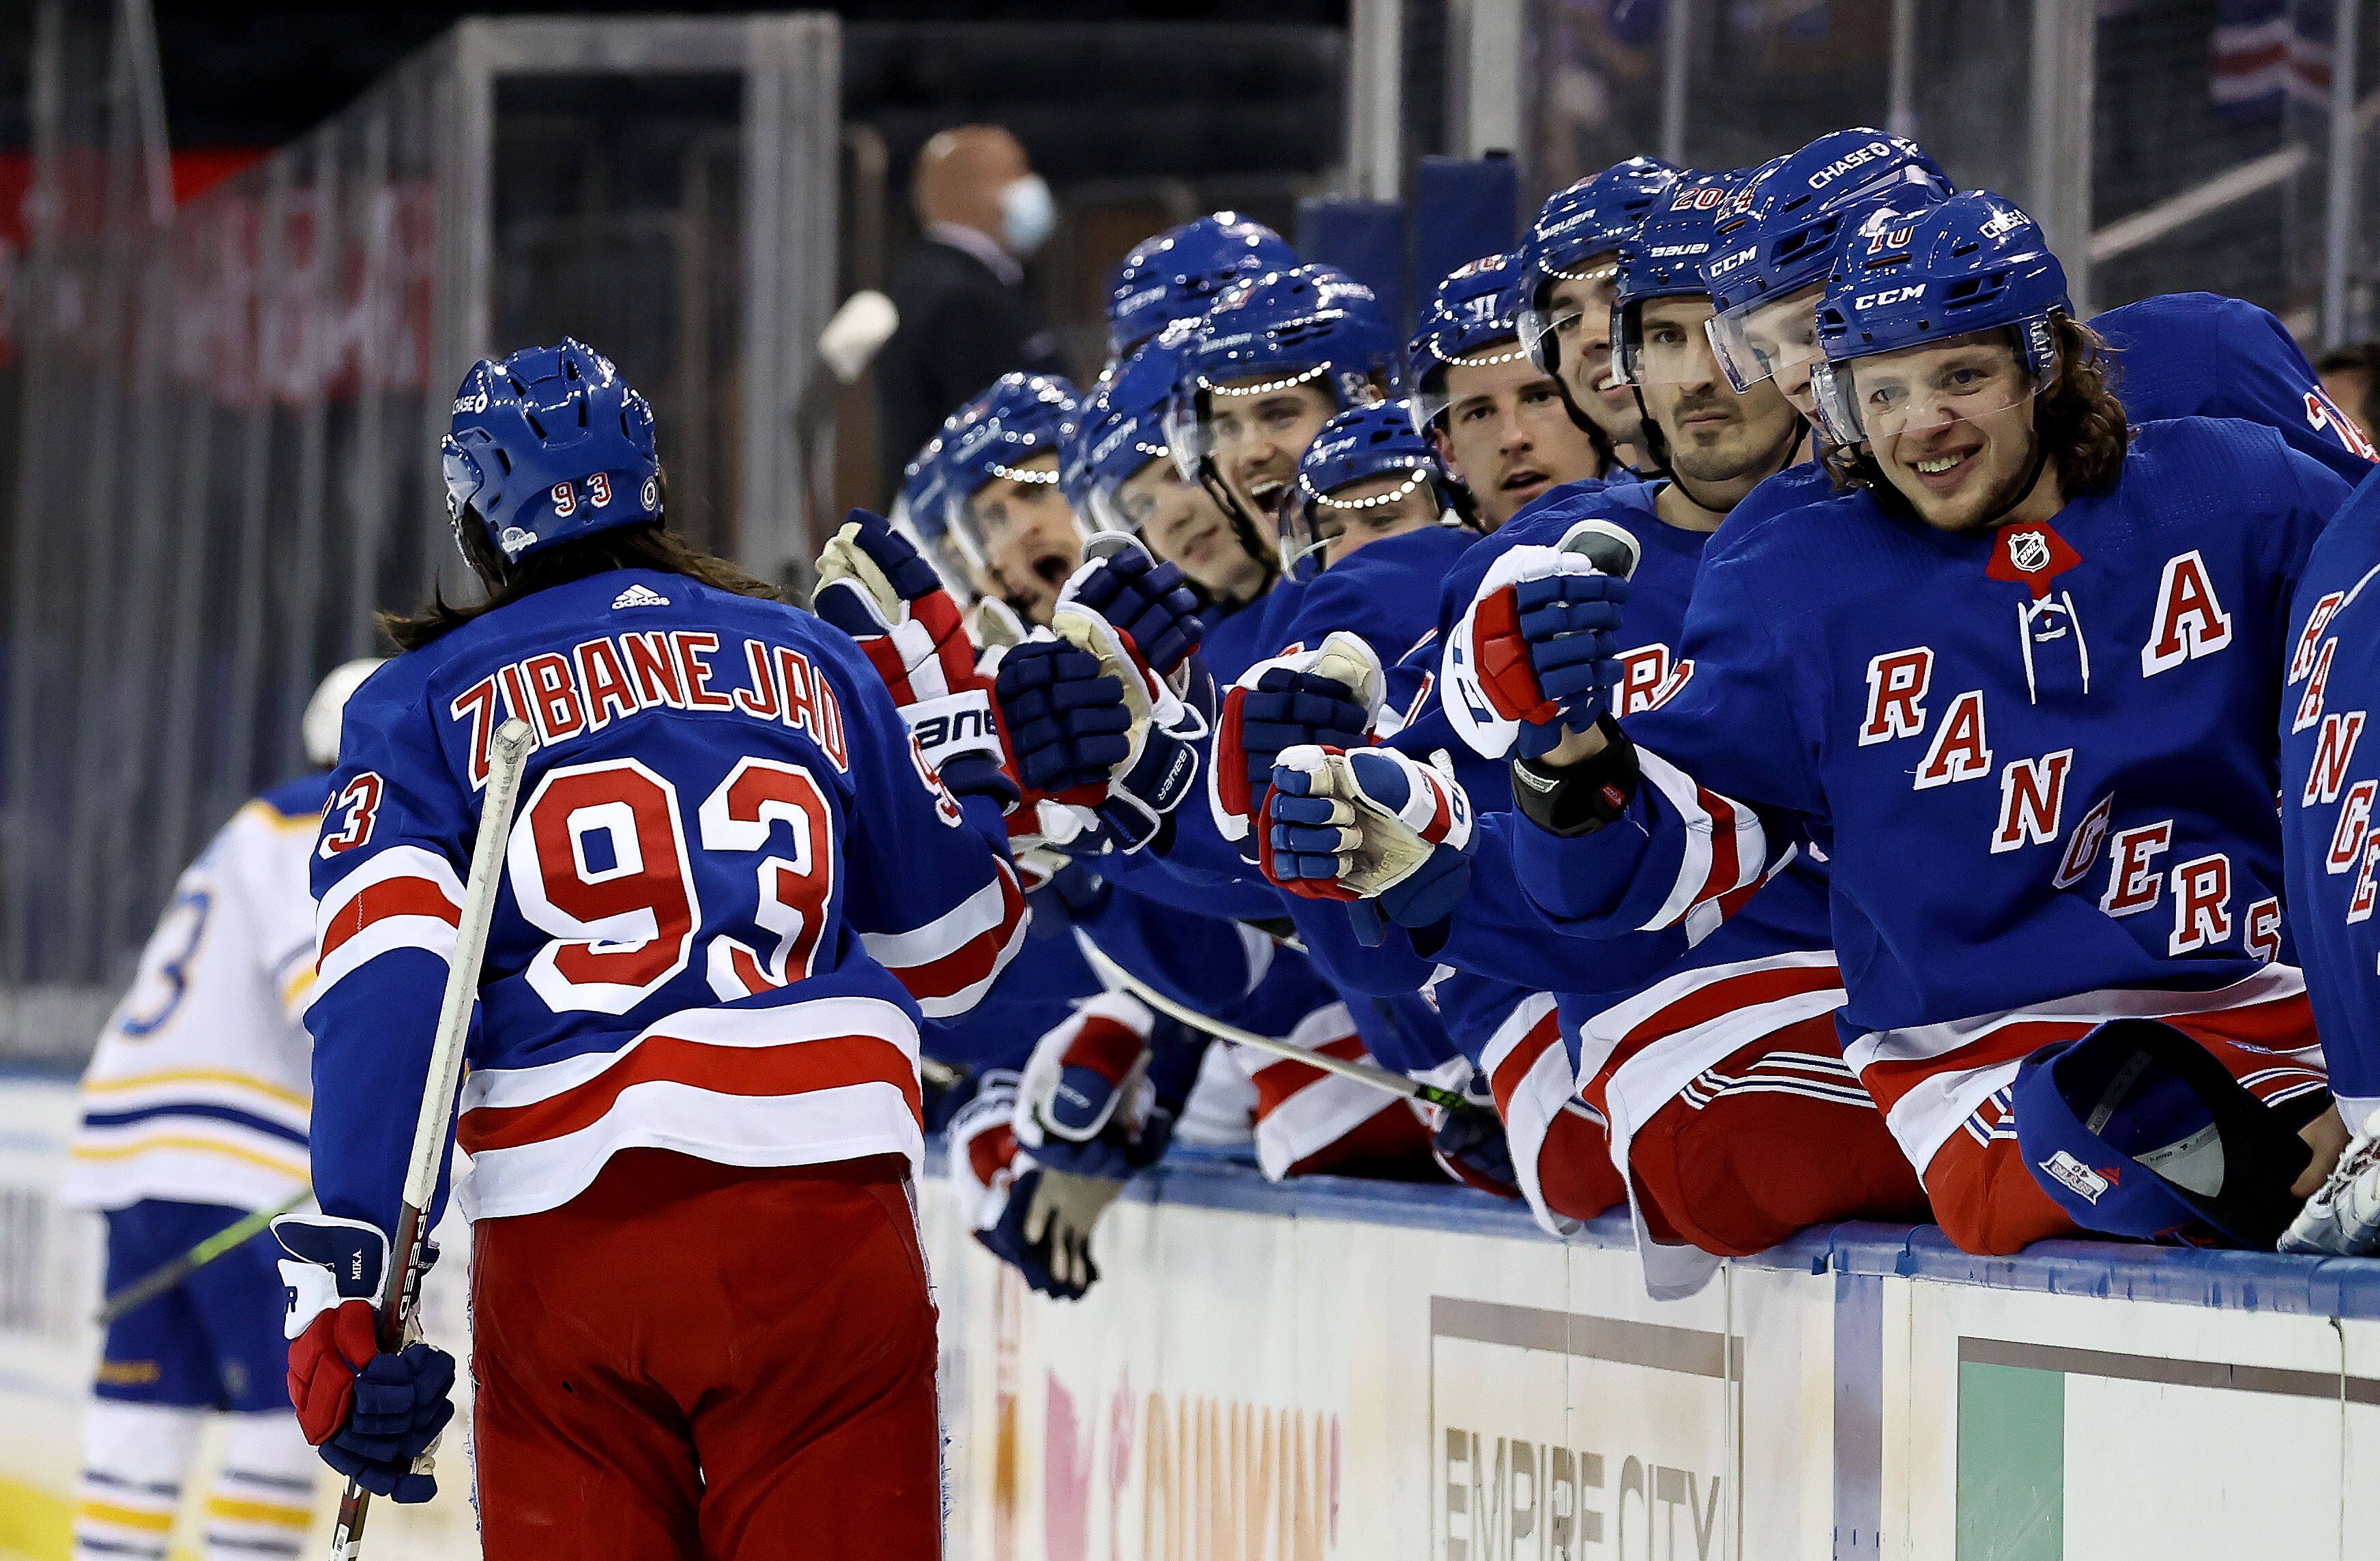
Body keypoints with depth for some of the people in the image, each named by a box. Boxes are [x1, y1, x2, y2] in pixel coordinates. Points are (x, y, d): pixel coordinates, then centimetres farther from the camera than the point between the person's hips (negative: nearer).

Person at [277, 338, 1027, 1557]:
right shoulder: (825, 666, 19)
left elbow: (381, 987, -3)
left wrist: (336, 1287, -9)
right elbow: (950, 952, 26)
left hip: (563, 1223, -1)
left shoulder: (423, 704, 13)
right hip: (824, 1212, 1)